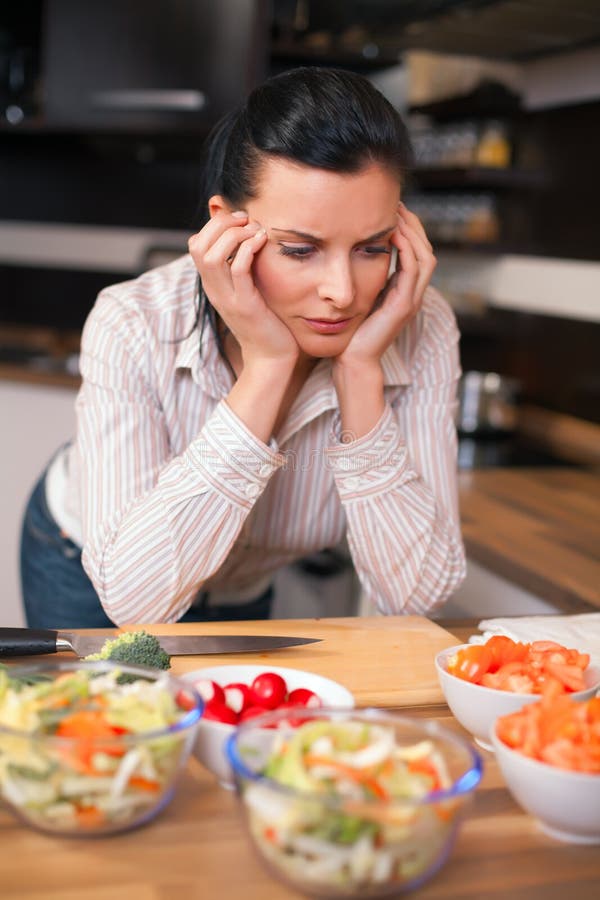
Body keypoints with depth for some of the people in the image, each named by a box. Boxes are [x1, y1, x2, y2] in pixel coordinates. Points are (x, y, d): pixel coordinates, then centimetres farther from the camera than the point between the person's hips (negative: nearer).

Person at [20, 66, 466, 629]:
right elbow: (135, 598, -41)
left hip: (243, 599, 2)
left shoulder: (420, 333, -27)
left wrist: (360, 371, -39)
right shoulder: (132, 328, -34)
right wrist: (264, 367, -43)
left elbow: (416, 594, -30)